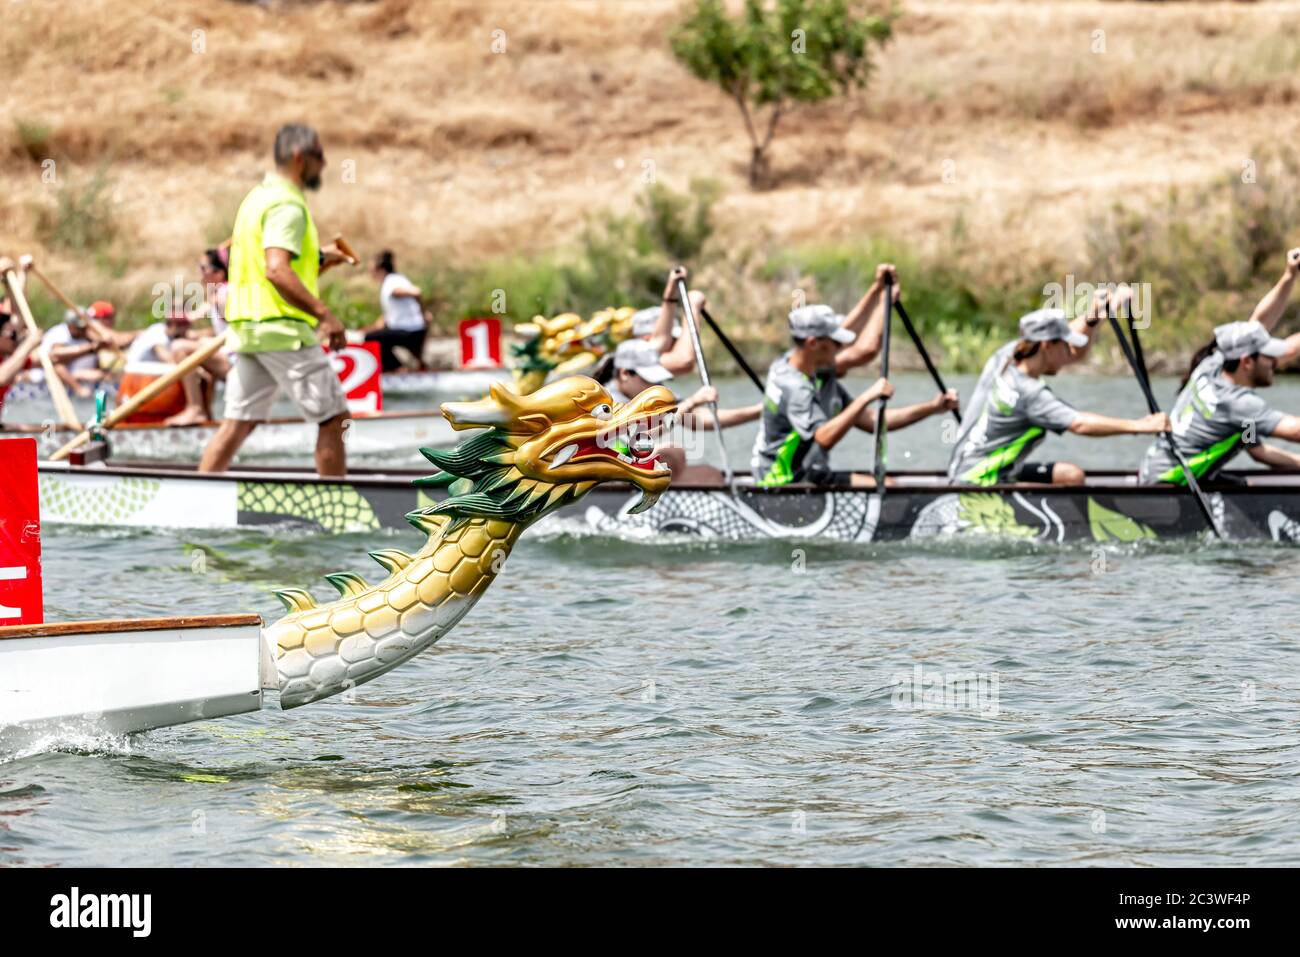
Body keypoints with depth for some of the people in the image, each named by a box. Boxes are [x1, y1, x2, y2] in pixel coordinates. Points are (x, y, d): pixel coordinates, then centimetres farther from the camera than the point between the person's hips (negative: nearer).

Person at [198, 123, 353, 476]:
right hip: (283, 328, -9)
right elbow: (277, 270, -25)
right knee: (334, 417, -2)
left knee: (237, 424, 7)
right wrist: (323, 313, -28)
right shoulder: (287, 205, -12)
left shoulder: (257, 197, 19)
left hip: (247, 327, 9)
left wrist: (317, 260, 21)